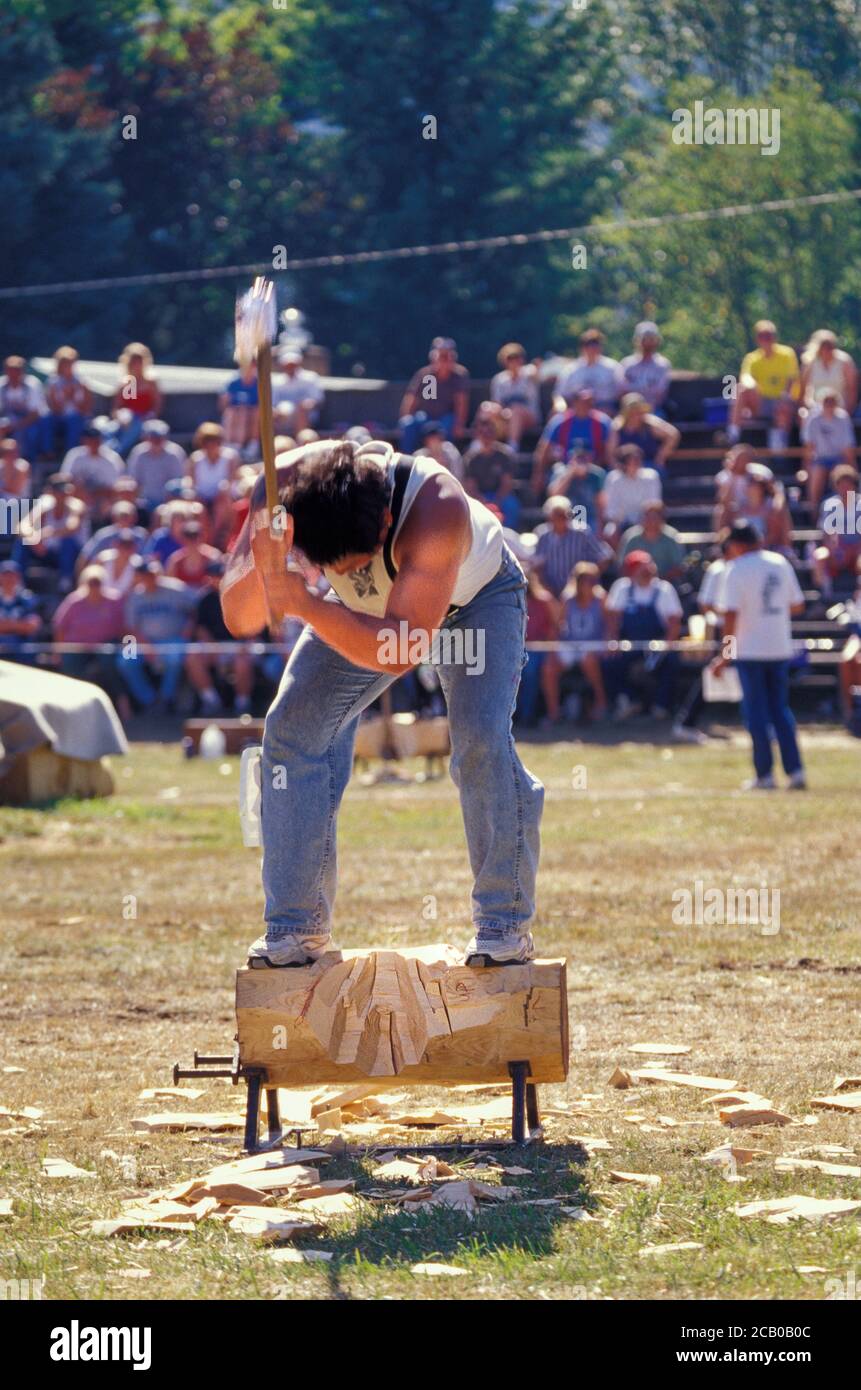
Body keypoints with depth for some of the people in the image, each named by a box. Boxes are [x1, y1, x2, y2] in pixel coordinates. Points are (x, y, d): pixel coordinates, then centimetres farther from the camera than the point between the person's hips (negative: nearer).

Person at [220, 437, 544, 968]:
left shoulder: (436, 508, -45)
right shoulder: (283, 488, -34)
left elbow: (400, 647, -47)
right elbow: (239, 620, -34)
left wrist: (304, 603, -59)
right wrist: (264, 567, -56)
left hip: (476, 595, -4)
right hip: (371, 608, 4)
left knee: (482, 740, -23)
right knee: (294, 728, -11)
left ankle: (505, 923, -9)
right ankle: (295, 928, -3)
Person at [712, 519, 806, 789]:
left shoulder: (736, 570, -11)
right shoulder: (781, 564, 5)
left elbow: (731, 615, -17)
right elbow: (797, 606, 9)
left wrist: (725, 655, -14)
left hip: (750, 650, -5)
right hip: (780, 649, 5)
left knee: (756, 712, 4)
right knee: (781, 710, 12)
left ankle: (765, 774, 3)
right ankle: (795, 772, 4)